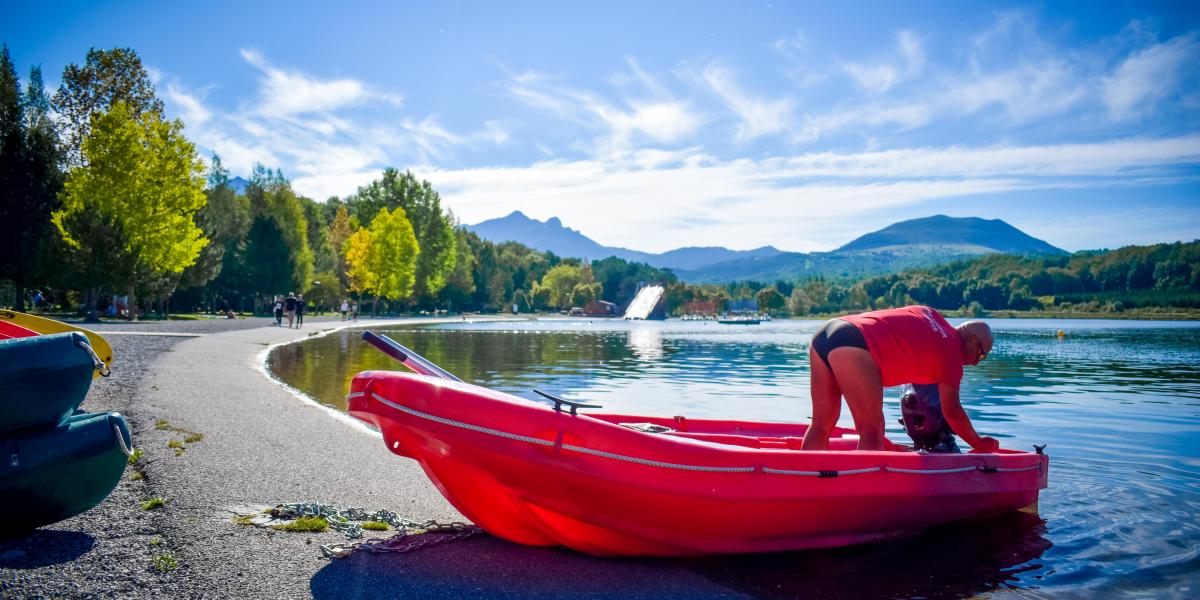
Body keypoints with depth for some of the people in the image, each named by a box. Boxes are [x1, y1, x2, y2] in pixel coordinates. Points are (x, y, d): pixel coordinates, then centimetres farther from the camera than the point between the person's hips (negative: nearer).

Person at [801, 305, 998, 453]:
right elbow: (952, 412, 13)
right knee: (872, 431, -4)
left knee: (822, 424, 14)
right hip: (854, 345, -9)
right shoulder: (951, 352, 8)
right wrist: (980, 444, 27)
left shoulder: (928, 314, 27)